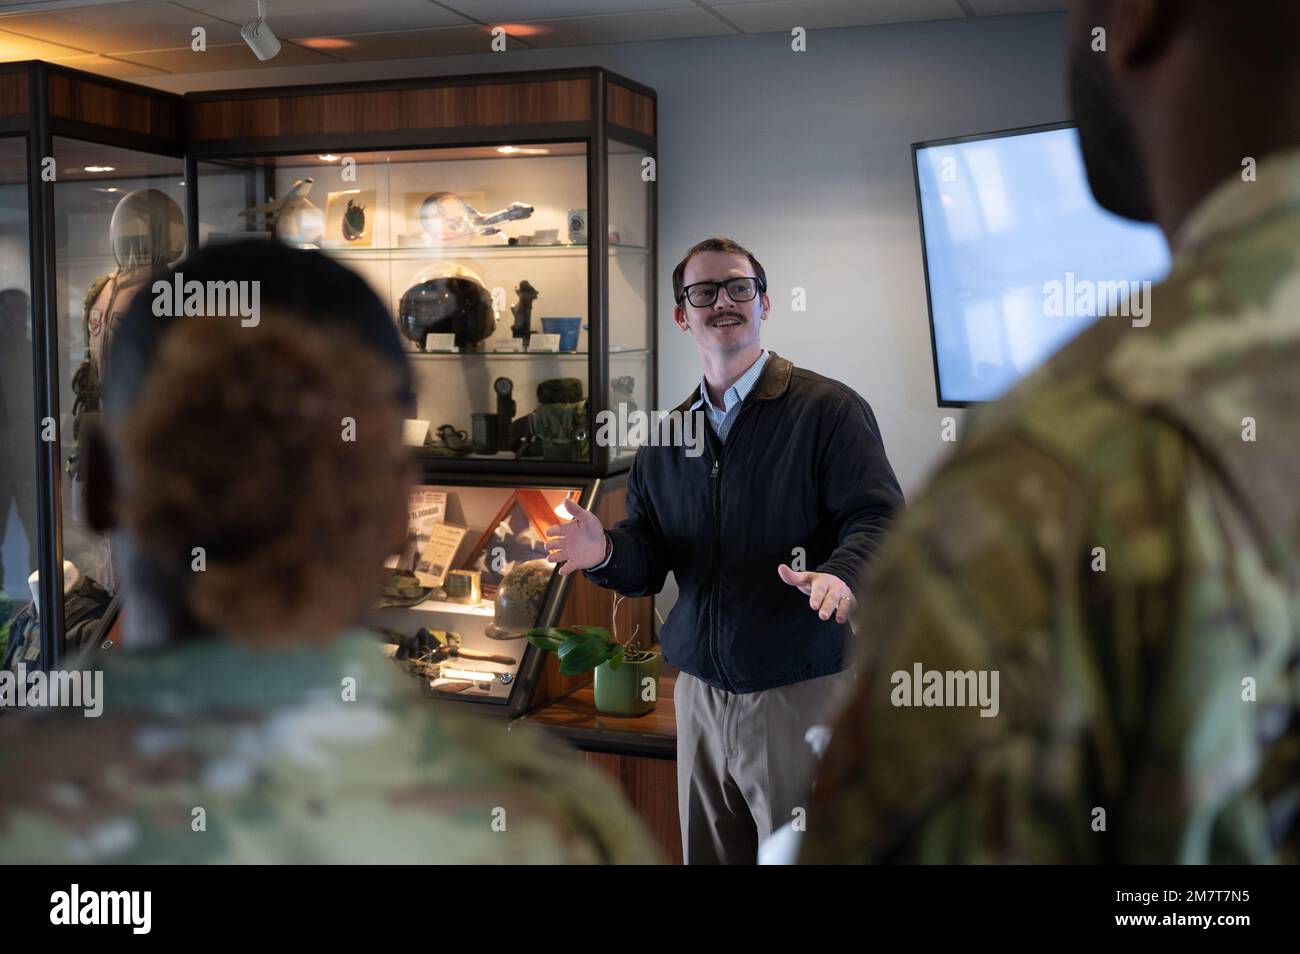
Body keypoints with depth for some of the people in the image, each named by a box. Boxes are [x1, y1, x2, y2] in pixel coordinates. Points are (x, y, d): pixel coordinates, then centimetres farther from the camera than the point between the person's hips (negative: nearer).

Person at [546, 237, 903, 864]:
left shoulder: (828, 409, -3)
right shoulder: (667, 438, 13)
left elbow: (878, 519, -13)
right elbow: (647, 558, 13)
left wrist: (840, 573, -33)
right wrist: (605, 552, -10)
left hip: (801, 694, -5)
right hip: (699, 695, 5)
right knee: (708, 855, 14)